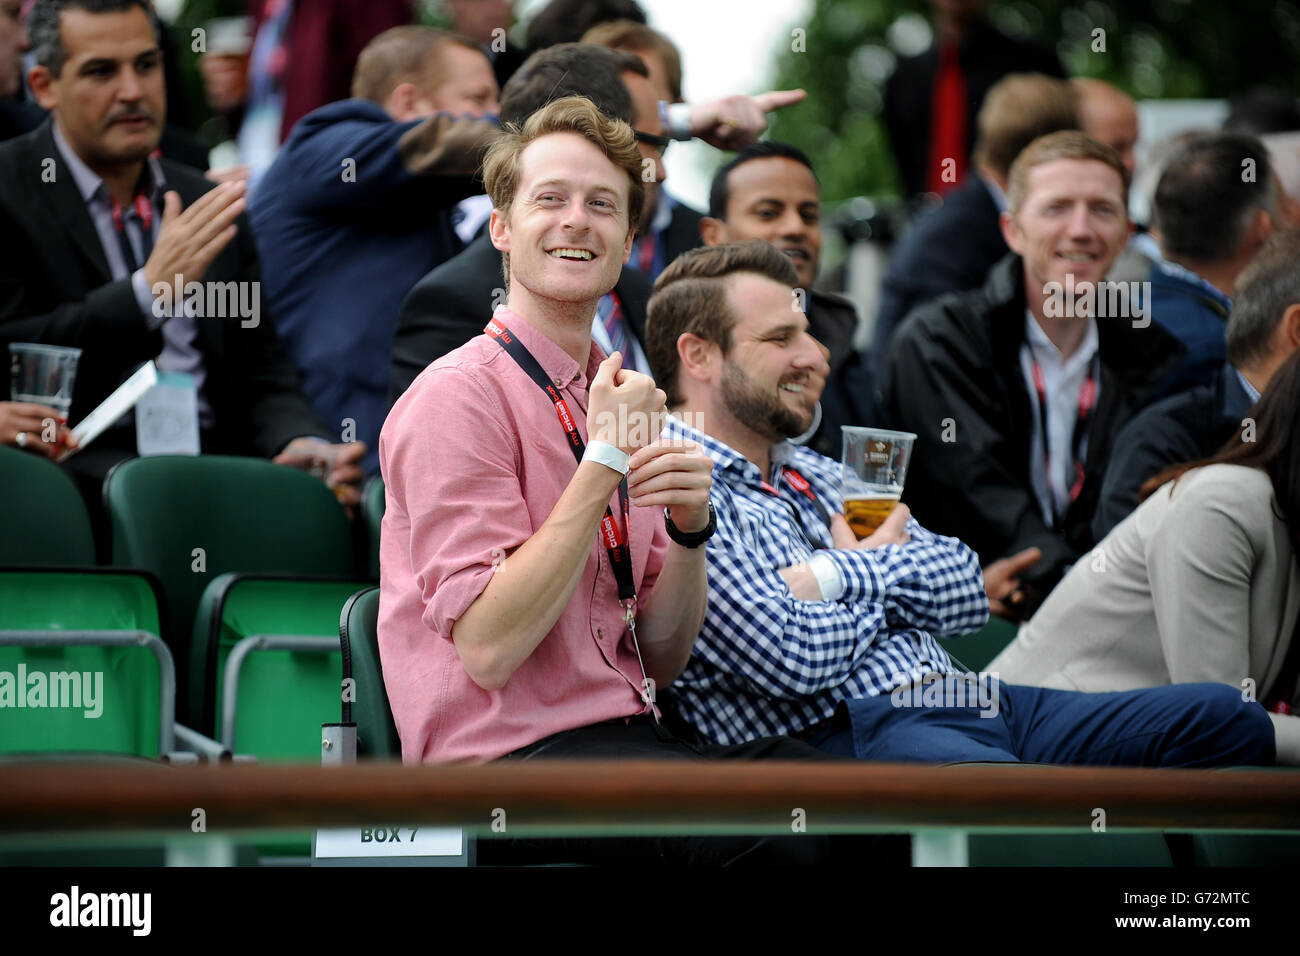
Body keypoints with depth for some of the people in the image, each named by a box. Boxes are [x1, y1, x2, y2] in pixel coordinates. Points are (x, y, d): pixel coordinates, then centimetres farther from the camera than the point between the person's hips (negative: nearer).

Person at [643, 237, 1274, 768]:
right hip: (847, 735, -9)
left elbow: (967, 593, 15)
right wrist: (887, 575, 6)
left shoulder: (816, 473, 25)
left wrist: (839, 577, -3)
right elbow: (794, 655, -15)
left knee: (1228, 718, -7)